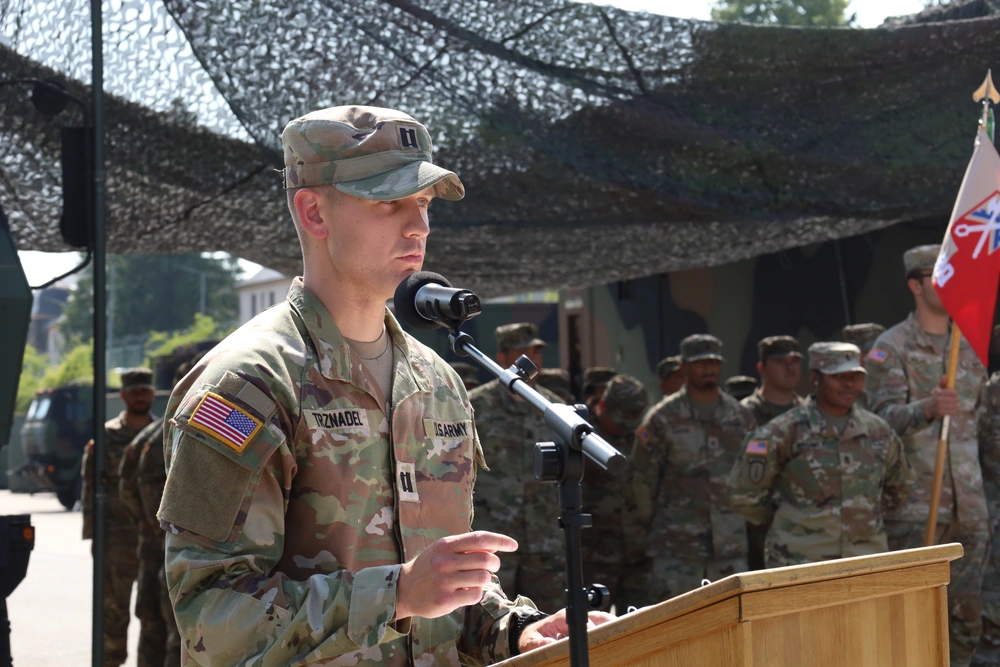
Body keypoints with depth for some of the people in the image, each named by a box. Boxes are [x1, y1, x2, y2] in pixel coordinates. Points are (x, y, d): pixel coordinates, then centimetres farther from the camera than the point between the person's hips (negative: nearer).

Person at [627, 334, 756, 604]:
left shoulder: (741, 417, 10)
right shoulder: (663, 418, -1)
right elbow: (643, 476, 3)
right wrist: (645, 523, 4)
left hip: (730, 542, 3)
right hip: (676, 547, -3)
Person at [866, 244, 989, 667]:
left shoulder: (969, 347, 14)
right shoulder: (892, 348, -4)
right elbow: (885, 418, -15)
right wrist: (928, 409, -36)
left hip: (968, 501, 6)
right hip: (914, 501, -5)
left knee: (967, 611, 7)